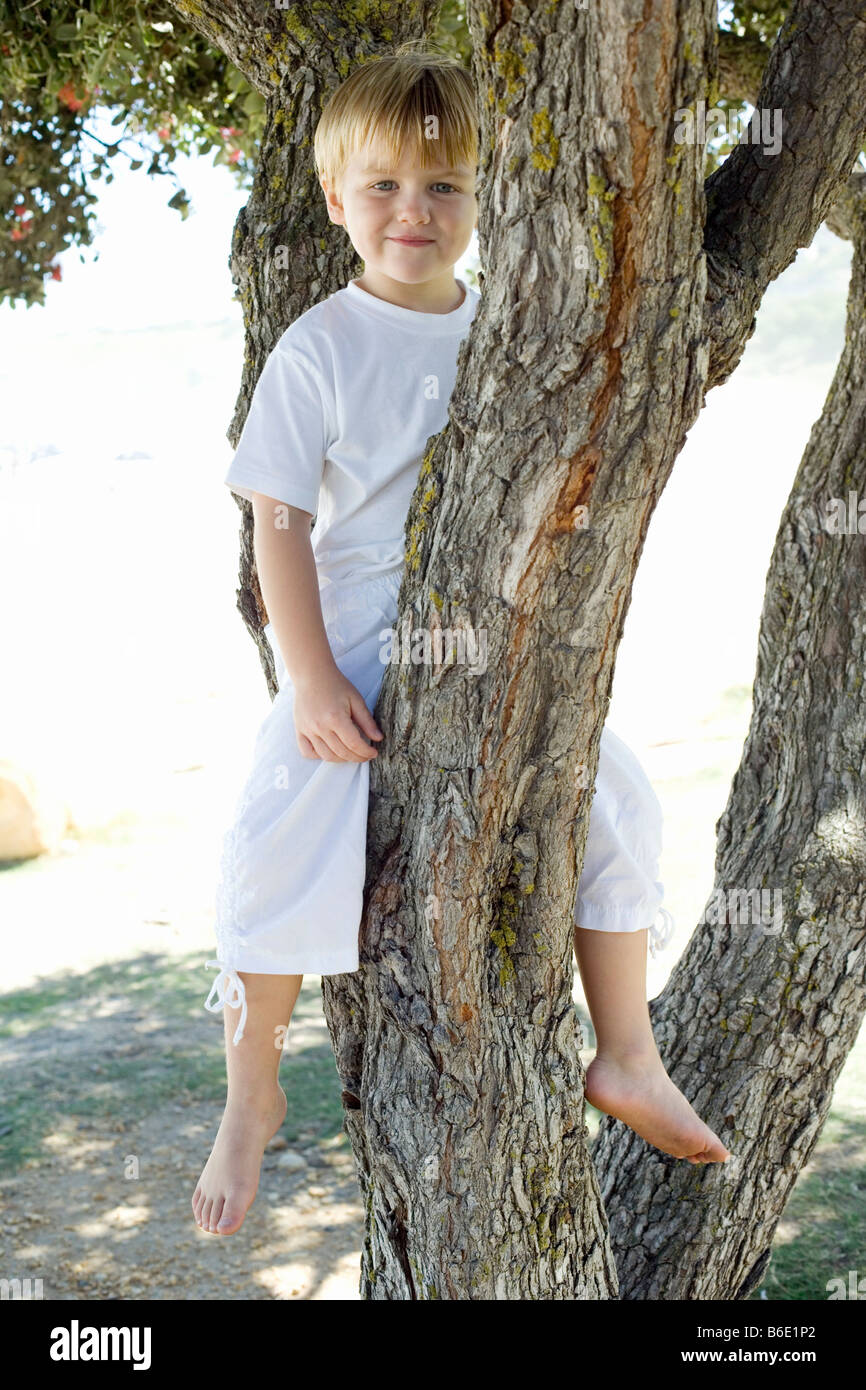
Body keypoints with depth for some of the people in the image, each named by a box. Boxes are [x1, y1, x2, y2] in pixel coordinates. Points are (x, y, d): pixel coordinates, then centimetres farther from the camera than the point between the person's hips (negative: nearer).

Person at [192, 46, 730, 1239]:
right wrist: (310, 682, -18)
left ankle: (627, 1059, 15)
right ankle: (252, 1093, 1)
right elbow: (281, 523, -10)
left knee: (616, 801, -1)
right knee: (279, 844, -21)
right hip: (354, 647, -4)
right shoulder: (321, 350, -7)